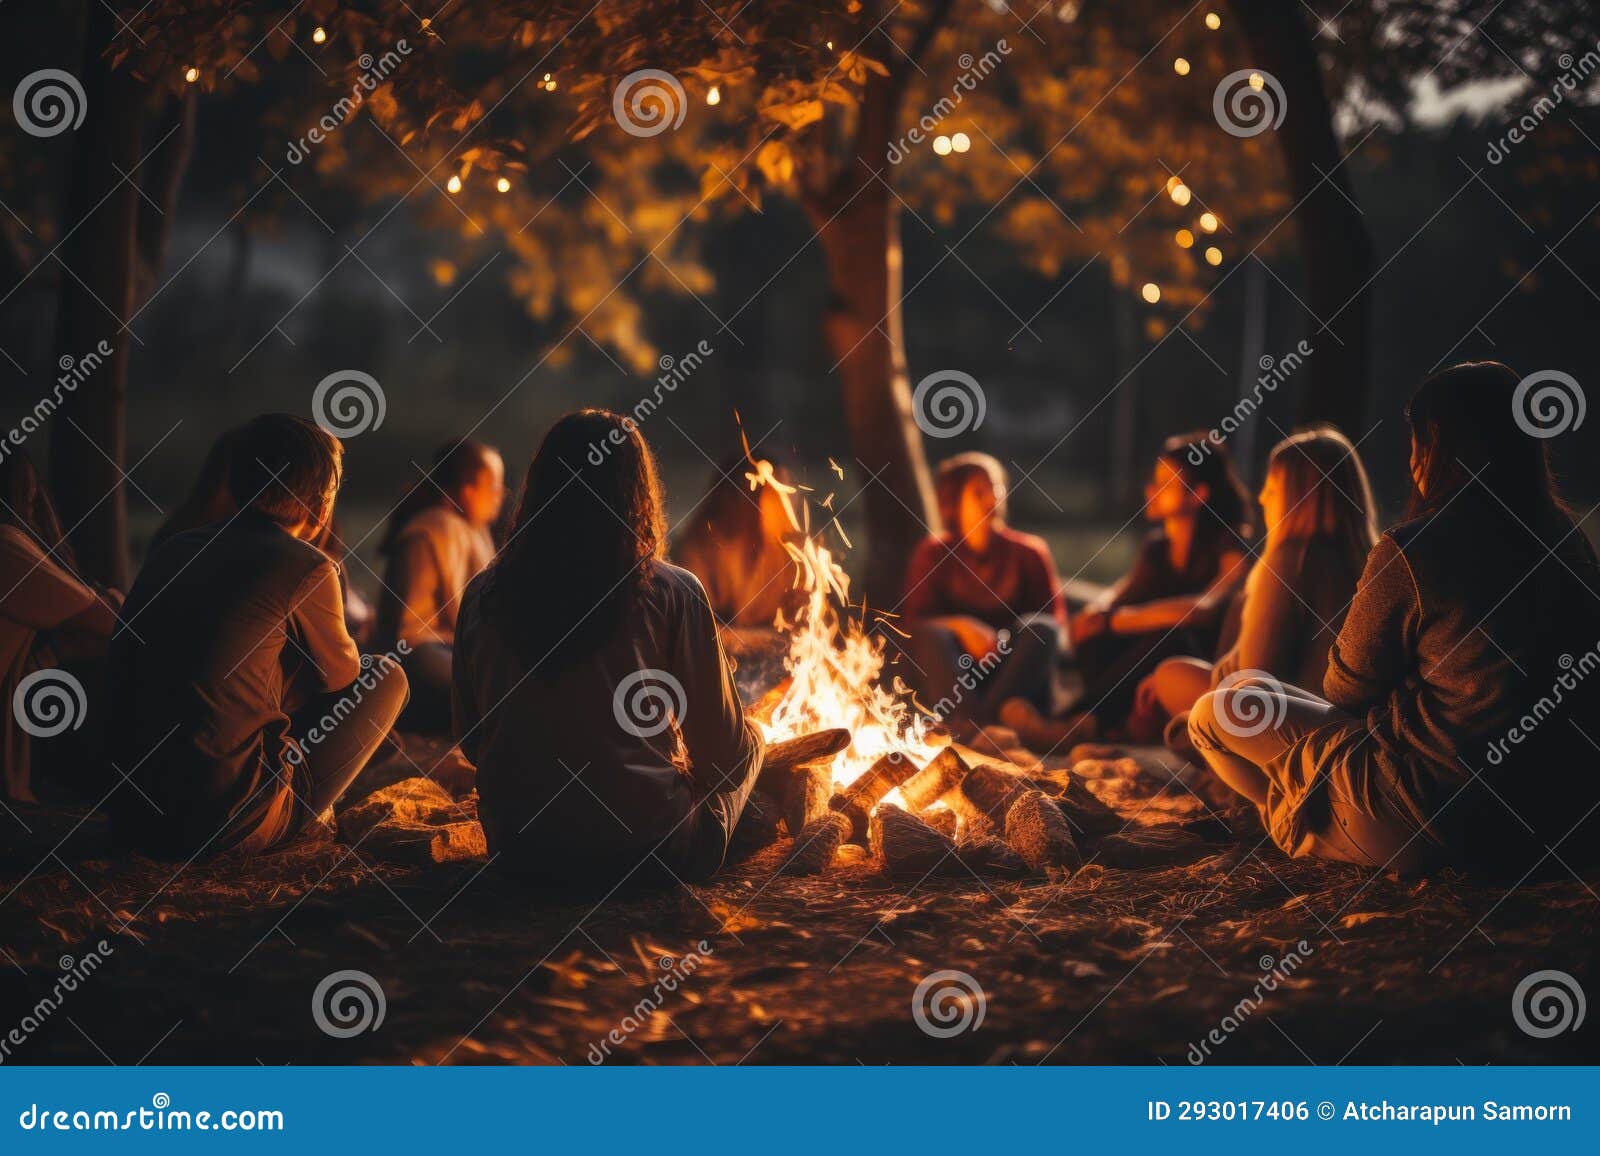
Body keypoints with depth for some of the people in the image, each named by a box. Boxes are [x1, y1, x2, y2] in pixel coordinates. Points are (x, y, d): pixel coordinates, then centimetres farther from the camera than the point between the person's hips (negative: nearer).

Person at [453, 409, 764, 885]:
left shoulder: (483, 596, -4)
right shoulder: (672, 594, -14)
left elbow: (472, 743, 7)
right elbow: (724, 752, -6)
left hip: (518, 852, 4)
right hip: (644, 854, -4)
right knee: (751, 741, 26)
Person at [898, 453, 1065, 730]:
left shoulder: (1027, 552, 10)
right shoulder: (934, 554, 9)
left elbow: (1055, 618, 3)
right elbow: (913, 619, -1)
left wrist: (1006, 640, -17)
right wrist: (961, 627, -21)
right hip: (951, 670, 0)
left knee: (1040, 630, -27)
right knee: (931, 636, -30)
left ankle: (990, 717, -45)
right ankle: (971, 724, -52)